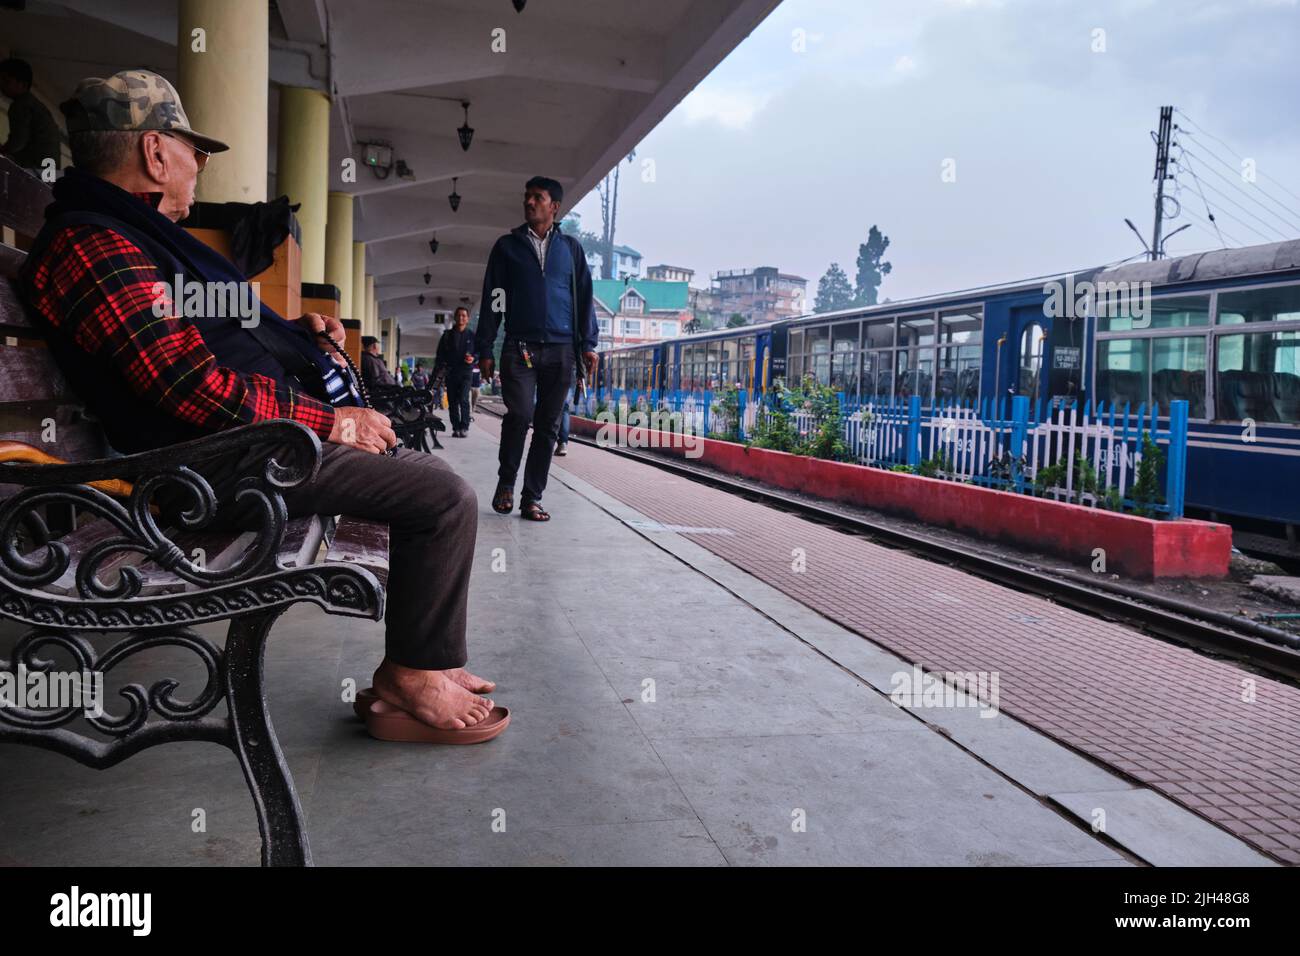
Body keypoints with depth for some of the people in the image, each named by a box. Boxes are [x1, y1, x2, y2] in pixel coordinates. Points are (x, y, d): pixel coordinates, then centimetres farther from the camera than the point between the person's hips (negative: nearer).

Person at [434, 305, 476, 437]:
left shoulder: (472, 336, 8)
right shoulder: (447, 335, 11)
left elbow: (479, 351, 13)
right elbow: (440, 355, 12)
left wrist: (473, 358, -9)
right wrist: (436, 372, 3)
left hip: (465, 372, -2)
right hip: (451, 373, 2)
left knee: (463, 399, -18)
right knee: (452, 402, 3)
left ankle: (464, 427, -13)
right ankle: (456, 428, 10)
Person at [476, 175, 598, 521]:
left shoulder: (570, 247, 14)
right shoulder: (507, 246, 11)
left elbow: (584, 297, 13)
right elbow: (492, 299, 9)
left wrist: (588, 344, 3)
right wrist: (485, 349, 2)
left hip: (560, 350, 2)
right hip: (519, 347, -2)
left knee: (548, 426, 2)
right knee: (520, 413, -18)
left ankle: (532, 497, 10)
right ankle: (506, 482, 4)